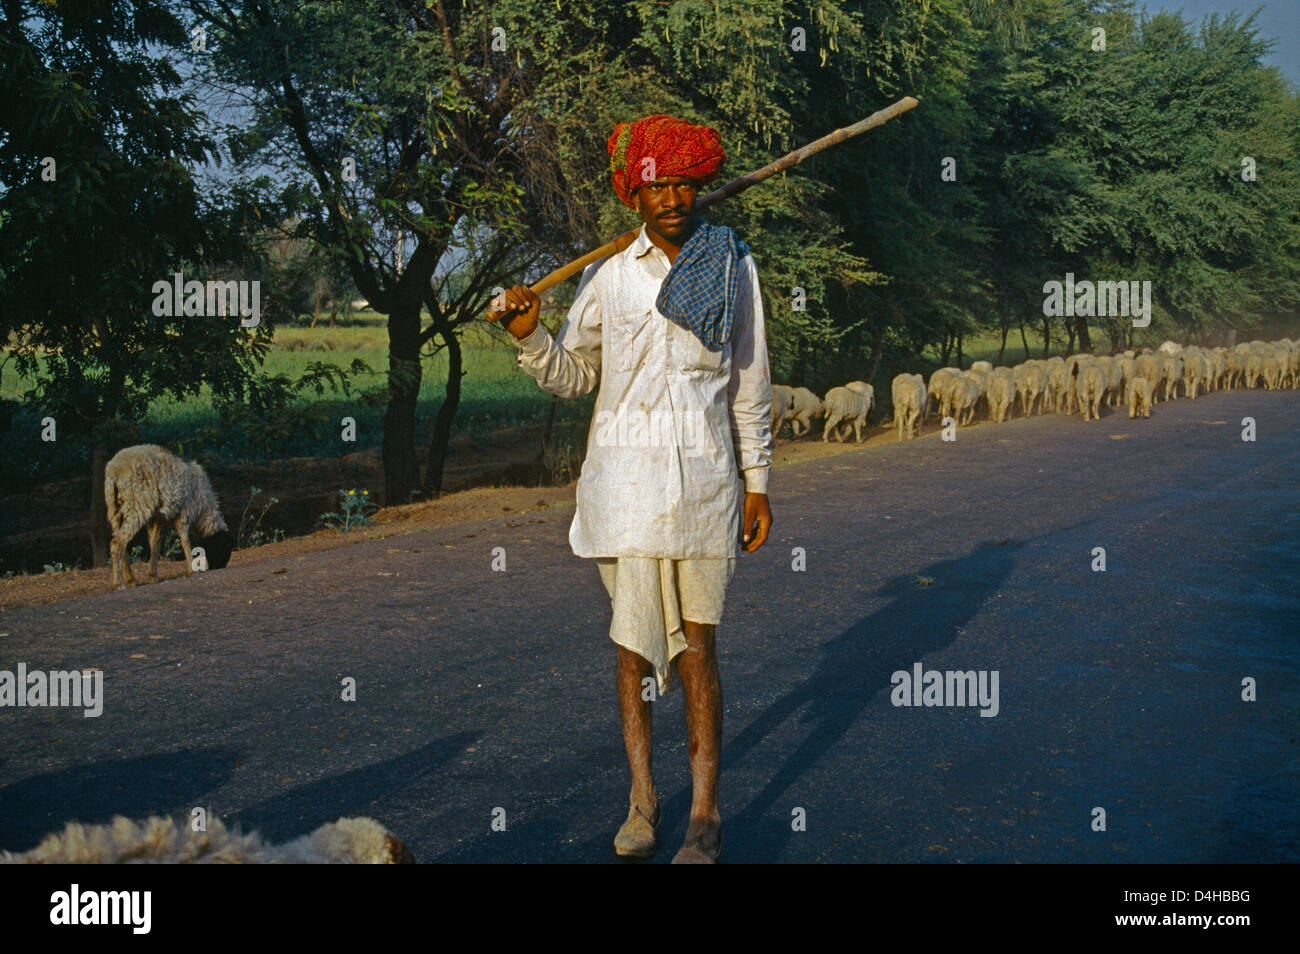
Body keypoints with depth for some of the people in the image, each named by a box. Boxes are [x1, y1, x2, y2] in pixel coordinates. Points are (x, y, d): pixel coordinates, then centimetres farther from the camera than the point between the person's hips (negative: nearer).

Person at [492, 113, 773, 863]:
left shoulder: (733, 266, 6)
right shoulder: (607, 274, 6)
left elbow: (751, 383, 9)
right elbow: (572, 376, 11)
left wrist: (758, 482, 7)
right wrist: (529, 335, -9)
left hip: (703, 476, -1)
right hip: (625, 471, 1)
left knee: (696, 646, 1)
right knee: (635, 642, 5)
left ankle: (706, 816, 9)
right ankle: (643, 800, 19)